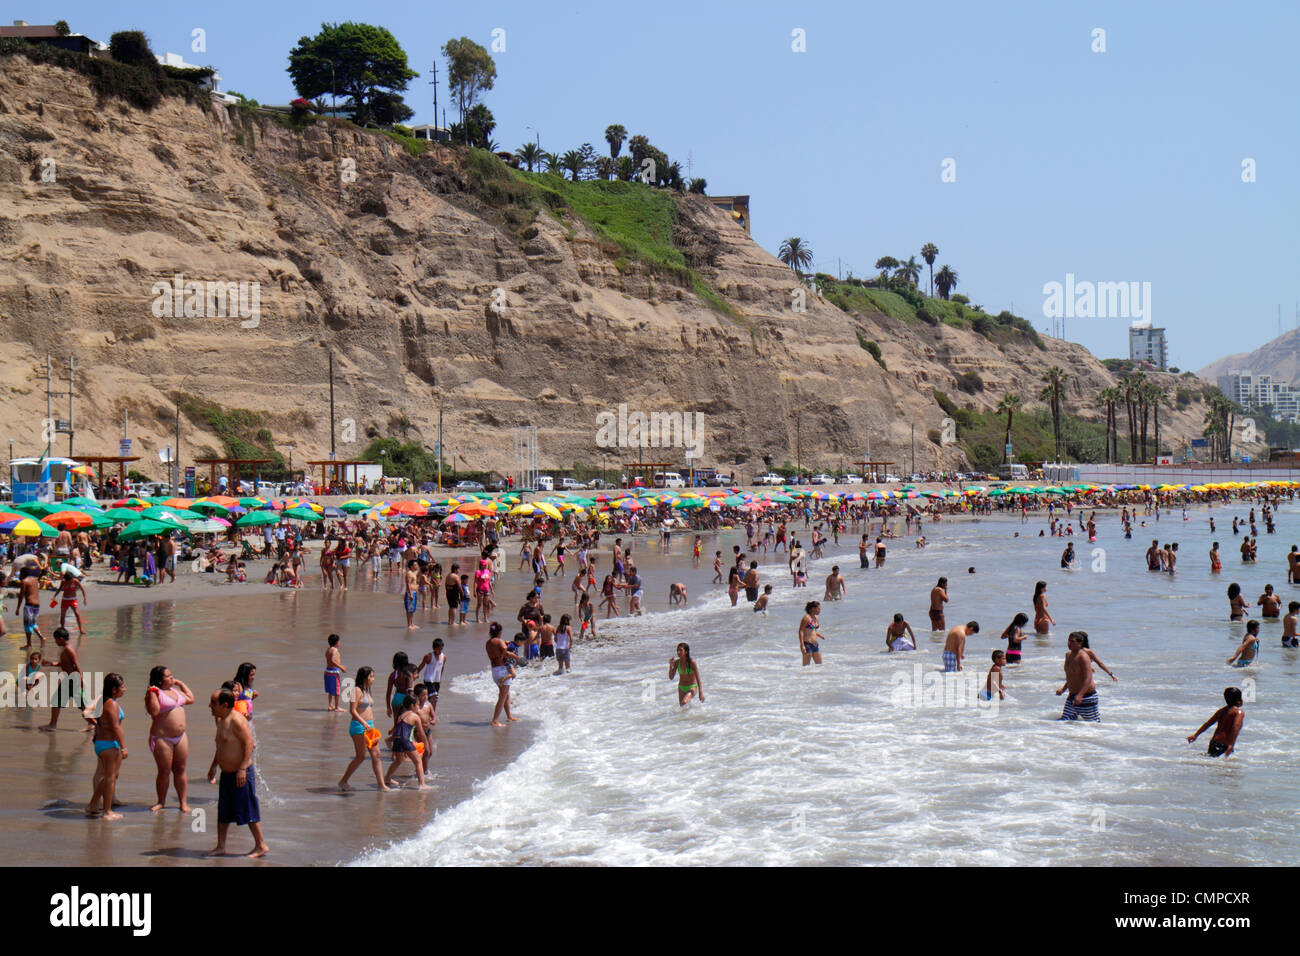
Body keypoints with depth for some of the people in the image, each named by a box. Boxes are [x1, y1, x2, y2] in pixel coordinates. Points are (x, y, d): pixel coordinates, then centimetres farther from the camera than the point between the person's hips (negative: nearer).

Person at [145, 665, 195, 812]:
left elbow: (190, 699, 26)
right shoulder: (154, 693, -10)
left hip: (180, 737, 7)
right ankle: (161, 801, 17)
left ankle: (183, 802, 12)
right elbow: (154, 711, -24)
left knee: (180, 770, 8)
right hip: (162, 738, -7)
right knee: (164, 772, 1)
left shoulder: (175, 690, 14)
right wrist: (152, 693, -24)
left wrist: (181, 683, 23)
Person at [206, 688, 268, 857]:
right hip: (226, 774, 10)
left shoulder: (237, 721, -18)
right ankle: (220, 847, 19)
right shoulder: (221, 720, 12)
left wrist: (242, 768, -27)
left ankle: (261, 846, 4)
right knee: (222, 812, 12)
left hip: (241, 774, -10)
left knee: (248, 811, -4)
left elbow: (249, 743, -22)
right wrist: (214, 766, 27)